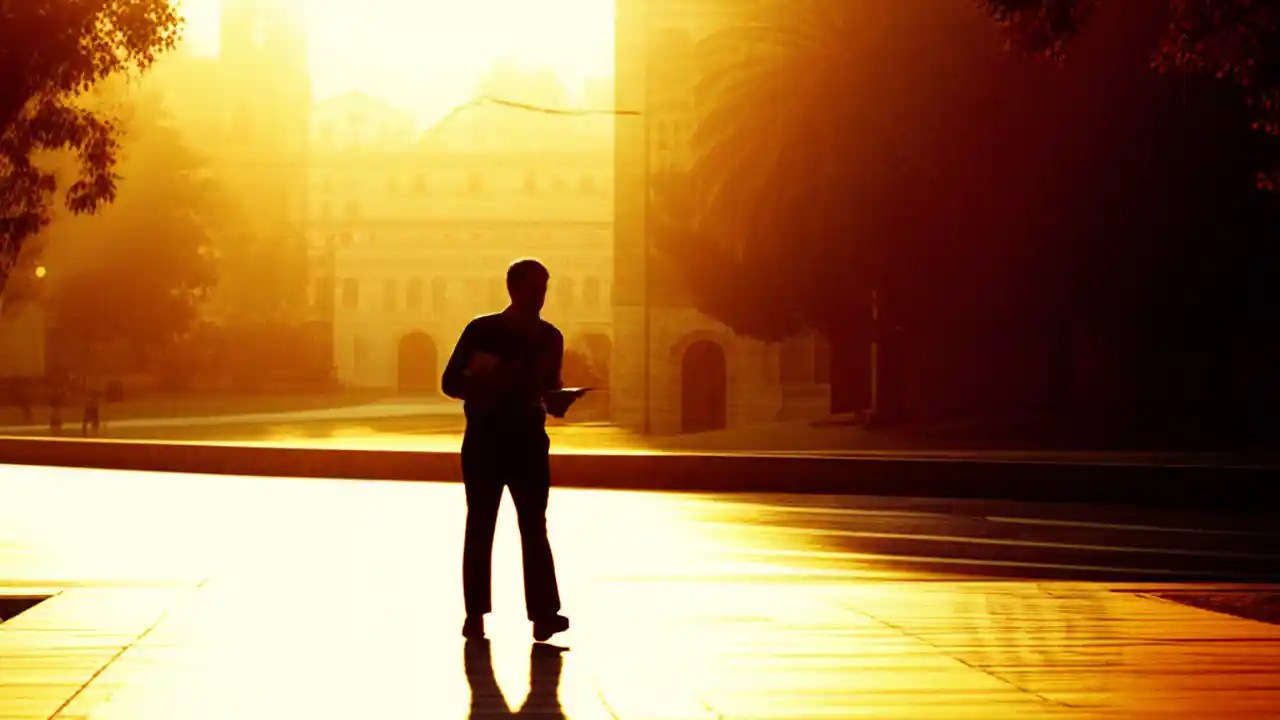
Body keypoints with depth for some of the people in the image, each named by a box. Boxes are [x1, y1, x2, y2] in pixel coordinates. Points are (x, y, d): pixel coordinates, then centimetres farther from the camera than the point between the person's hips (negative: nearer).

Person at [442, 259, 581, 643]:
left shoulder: (549, 337, 6)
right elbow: (451, 383, -3)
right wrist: (489, 388, -20)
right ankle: (475, 614, 9)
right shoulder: (482, 330, -4)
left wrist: (554, 402, -5)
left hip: (528, 441, 2)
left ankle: (544, 615, -7)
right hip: (484, 440, -2)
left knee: (534, 528, -3)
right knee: (480, 527, 3)